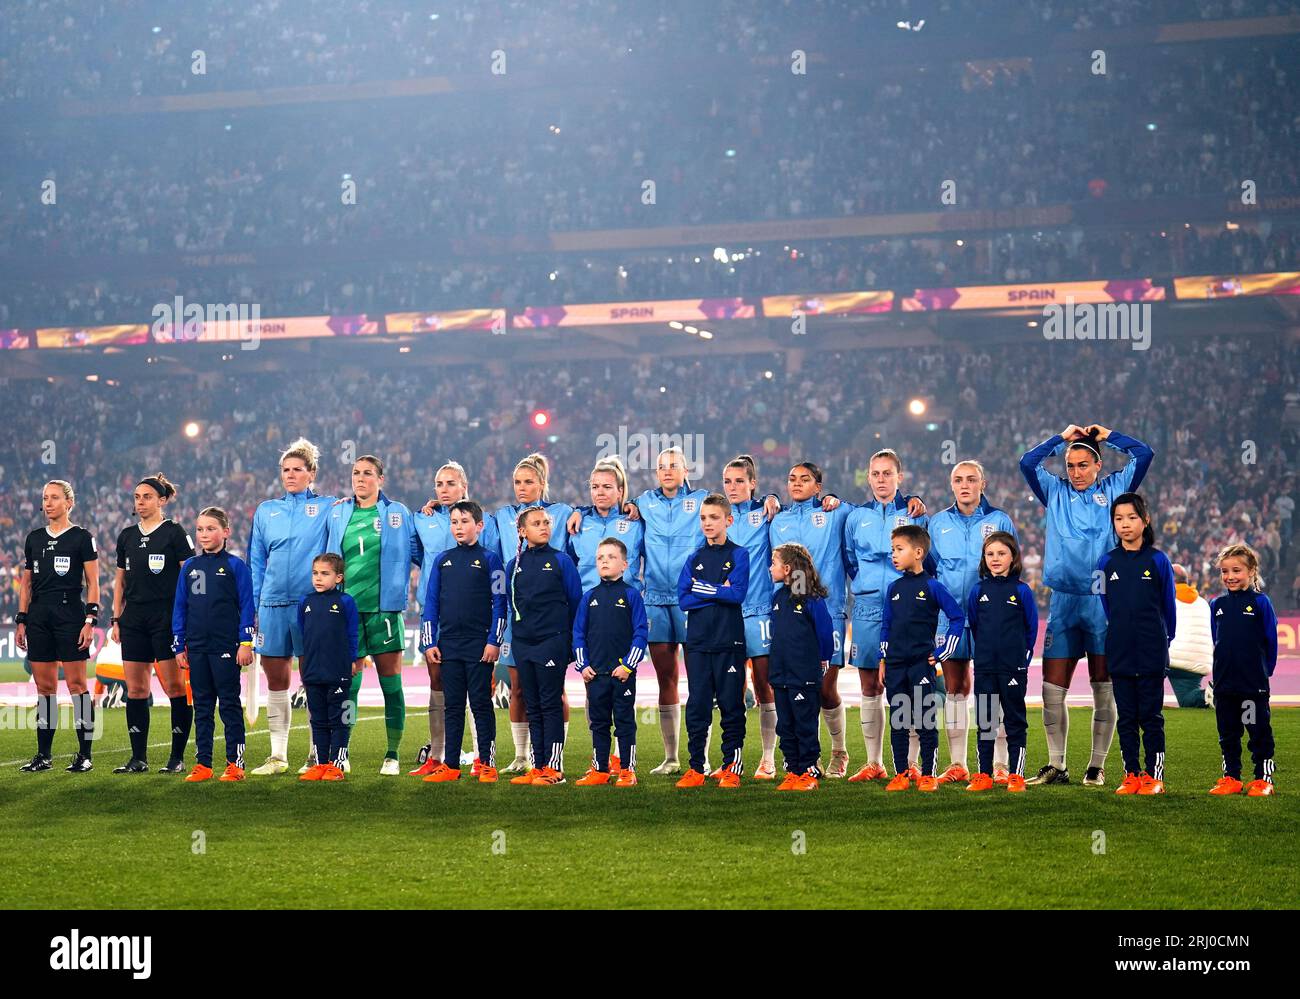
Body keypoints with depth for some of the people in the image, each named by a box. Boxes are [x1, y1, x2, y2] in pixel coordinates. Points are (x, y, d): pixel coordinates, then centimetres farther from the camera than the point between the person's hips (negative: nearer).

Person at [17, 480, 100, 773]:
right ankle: (43, 756, 11)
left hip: (70, 614, -5)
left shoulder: (82, 537, -1)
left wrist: (90, 620, -11)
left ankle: (85, 756, -2)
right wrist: (21, 621, 11)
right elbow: (26, 583, 17)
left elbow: (93, 583, -3)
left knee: (76, 684, -6)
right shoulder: (34, 539, 14)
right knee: (44, 686, 6)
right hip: (38, 616, 5)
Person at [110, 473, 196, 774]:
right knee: (135, 689, 4)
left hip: (166, 617, -5)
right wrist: (116, 619, 13)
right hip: (133, 619, 6)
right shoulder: (127, 535, 14)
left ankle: (178, 757, 1)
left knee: (174, 687, -5)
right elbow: (121, 580, 19)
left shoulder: (174, 533, -2)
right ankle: (138, 758, 9)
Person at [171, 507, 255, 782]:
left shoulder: (235, 566, -2)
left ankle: (235, 763, 4)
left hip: (226, 648, -4)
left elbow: (247, 606, -4)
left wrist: (245, 643, -10)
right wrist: (179, 646, 8)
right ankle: (203, 764, 13)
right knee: (202, 706, 8)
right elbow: (179, 607, 12)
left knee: (229, 703, 0)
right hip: (197, 648, 4)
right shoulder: (189, 567, 10)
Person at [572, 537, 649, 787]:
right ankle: (600, 771, 17)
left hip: (623, 672, -4)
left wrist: (628, 665, -12)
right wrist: (583, 665, 0)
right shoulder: (589, 597, 8)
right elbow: (578, 633, 11)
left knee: (625, 722, 2)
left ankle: (627, 771, 7)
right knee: (598, 723, 10)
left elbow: (641, 632, -6)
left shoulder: (631, 595, -3)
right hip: (595, 673, 4)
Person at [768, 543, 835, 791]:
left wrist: (823, 659, 3)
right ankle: (792, 771, 18)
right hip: (780, 673, 7)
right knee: (785, 726, 10)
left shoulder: (811, 599, -14)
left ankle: (809, 772, 8)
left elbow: (825, 630, -8)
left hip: (805, 676, -7)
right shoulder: (778, 596, 8)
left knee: (805, 725, 0)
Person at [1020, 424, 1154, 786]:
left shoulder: (1113, 490, 8)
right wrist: (1062, 437, 9)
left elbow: (1144, 455, 2)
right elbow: (1028, 462, 3)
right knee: (1052, 689, -1)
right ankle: (1056, 765, 9)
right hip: (1063, 601, 2)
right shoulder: (1056, 492, 12)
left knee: (1104, 689, 3)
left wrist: (1108, 436, 11)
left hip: (1105, 601, -1)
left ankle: (1097, 766, 11)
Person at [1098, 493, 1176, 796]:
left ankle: (1155, 776, 8)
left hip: (1151, 654, -2)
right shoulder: (1106, 563, 3)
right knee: (1126, 717, 7)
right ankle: (1131, 775, 13)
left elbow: (1169, 606, 5)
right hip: (1119, 654, 2)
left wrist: (1164, 640, 10)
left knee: (1151, 717, 2)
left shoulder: (1158, 560, -3)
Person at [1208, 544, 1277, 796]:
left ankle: (1263, 779, 11)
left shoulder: (1260, 602, -6)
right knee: (1227, 733, 11)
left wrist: (1265, 670, 1)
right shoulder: (1217, 605, 6)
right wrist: (1223, 669, 13)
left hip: (1254, 682, -4)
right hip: (1224, 683, 4)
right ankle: (1231, 778, 20)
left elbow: (1271, 640, -2)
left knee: (1259, 731, 3)